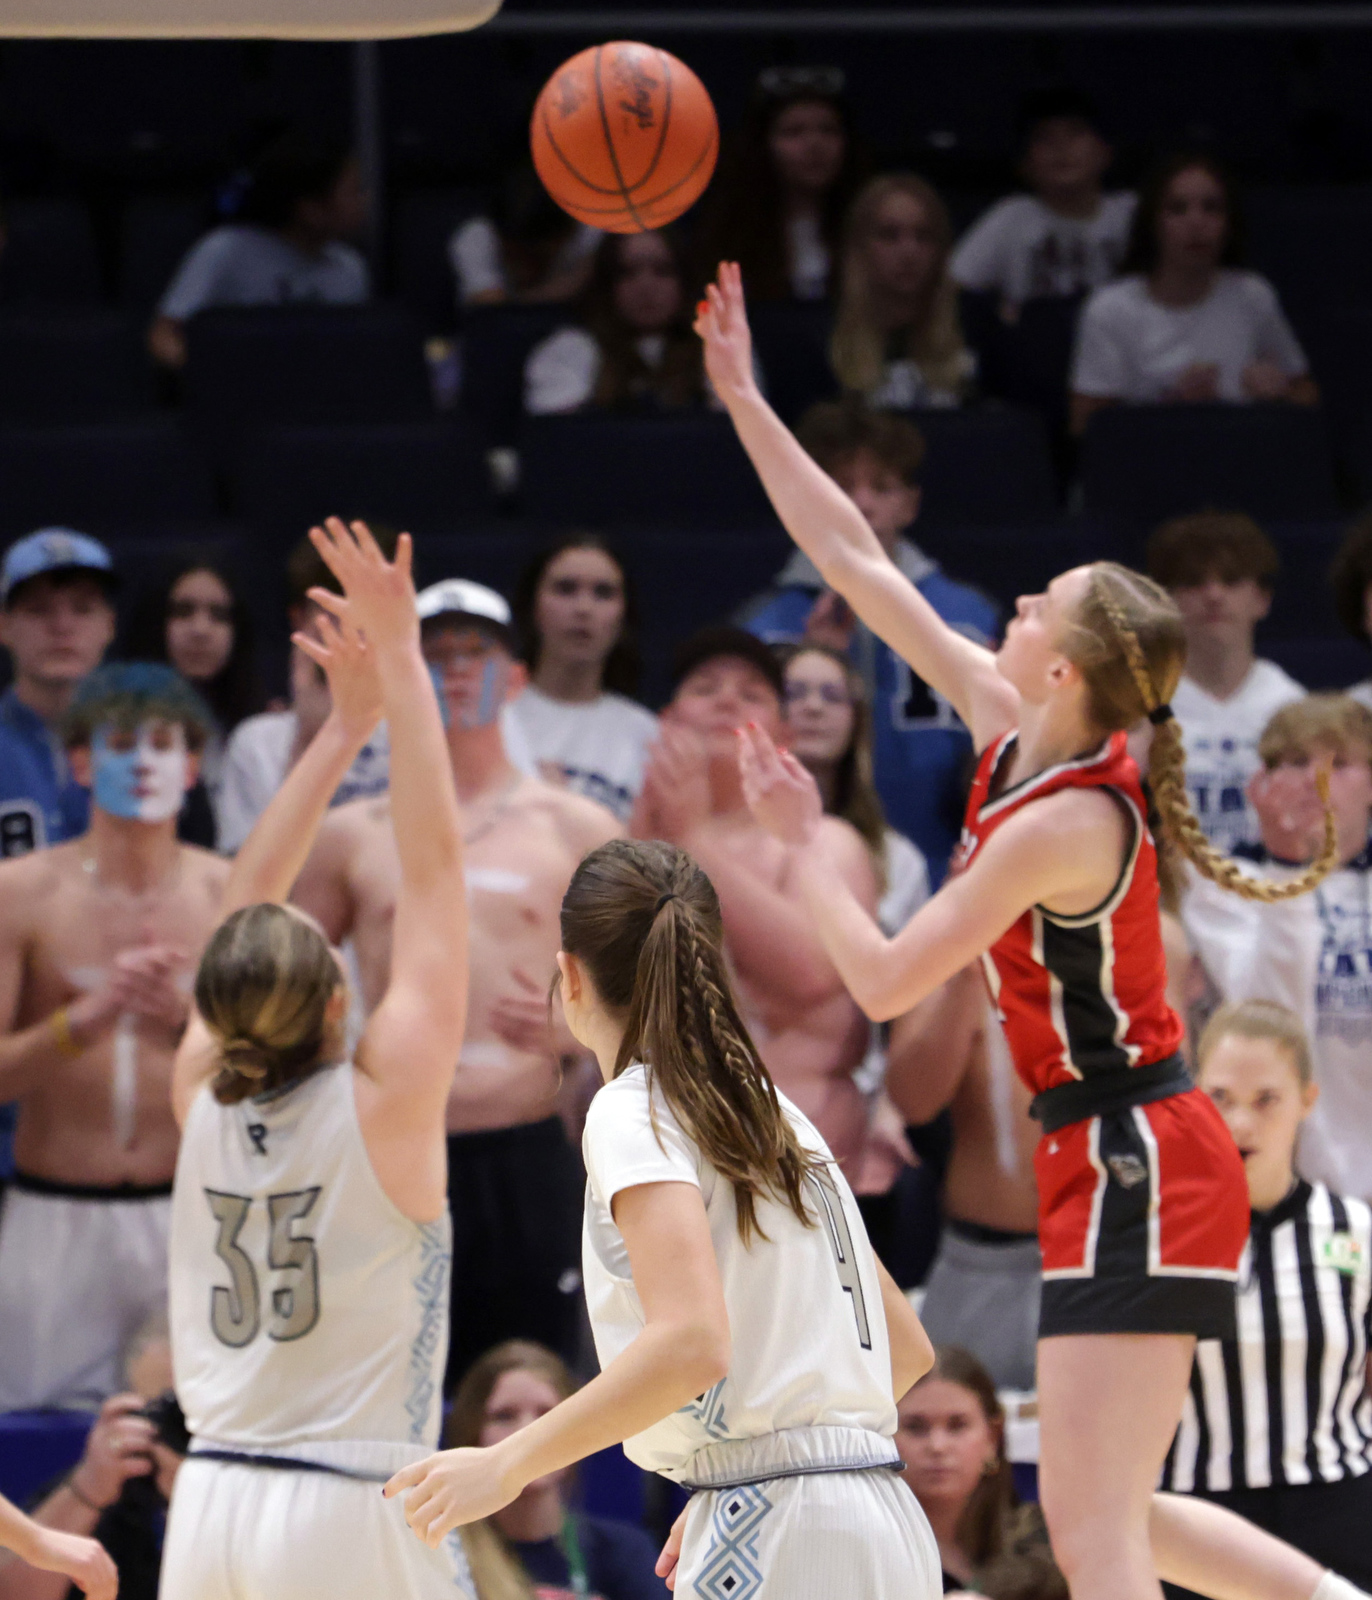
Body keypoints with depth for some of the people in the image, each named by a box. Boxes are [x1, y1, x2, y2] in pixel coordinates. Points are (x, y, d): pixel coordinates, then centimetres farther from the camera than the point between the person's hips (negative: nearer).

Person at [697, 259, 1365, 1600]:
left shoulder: (1061, 822, -19)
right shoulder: (1010, 739, 5)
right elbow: (858, 562, 11)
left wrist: (799, 839, -3)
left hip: (1132, 1165, -9)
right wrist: (745, 404, 13)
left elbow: (885, 982, -16)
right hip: (1121, 1160, 9)